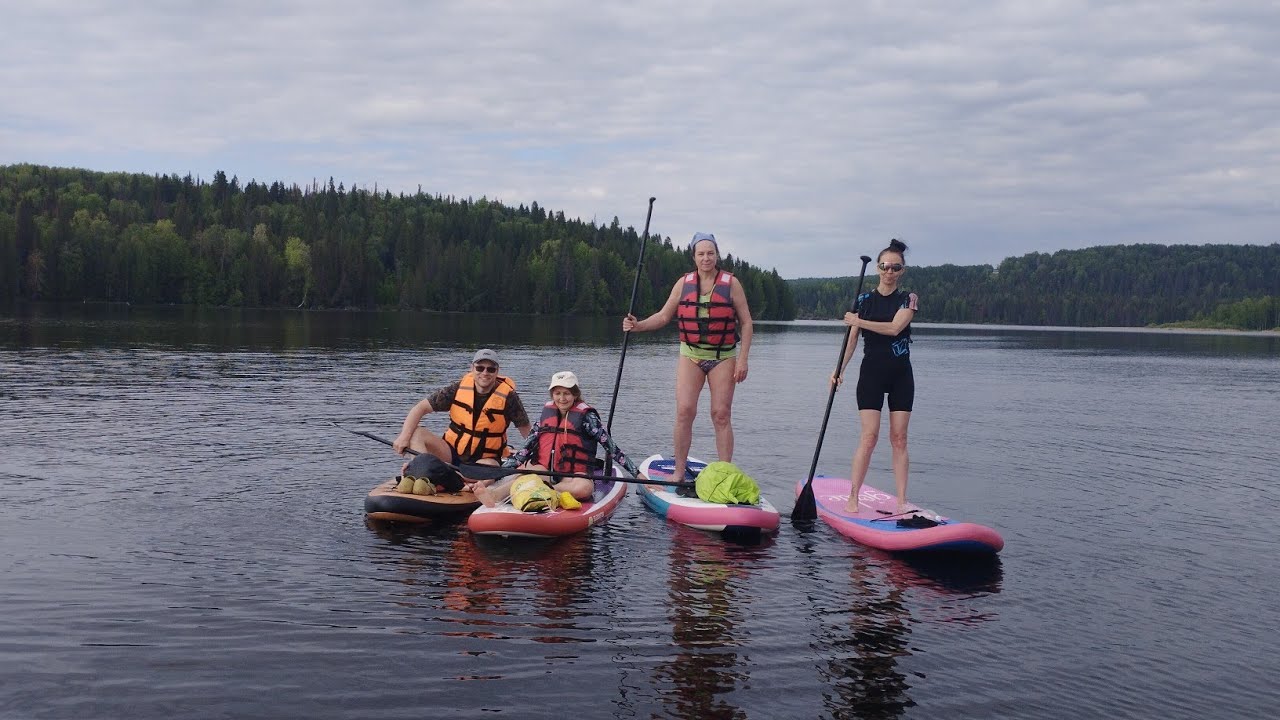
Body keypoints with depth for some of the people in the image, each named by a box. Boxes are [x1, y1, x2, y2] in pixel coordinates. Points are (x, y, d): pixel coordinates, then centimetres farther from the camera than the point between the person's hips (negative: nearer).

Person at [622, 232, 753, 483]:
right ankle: (679, 472, 0)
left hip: (723, 356, -1)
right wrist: (638, 326, -7)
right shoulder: (684, 283, 6)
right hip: (690, 354, 2)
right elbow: (664, 315, 10)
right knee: (685, 411, -9)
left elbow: (746, 322, 1)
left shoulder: (731, 283, 0)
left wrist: (742, 359, -6)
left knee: (721, 415, -2)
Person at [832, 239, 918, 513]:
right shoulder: (864, 300, 5)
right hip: (871, 372, -1)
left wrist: (859, 321, -13)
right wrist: (840, 369, -7)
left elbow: (894, 327, -15)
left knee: (899, 438, 1)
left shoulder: (908, 299, 2)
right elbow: (852, 338, 3)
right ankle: (853, 497, -5)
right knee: (869, 435, -9)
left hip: (900, 374, 1)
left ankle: (901, 501, 3)